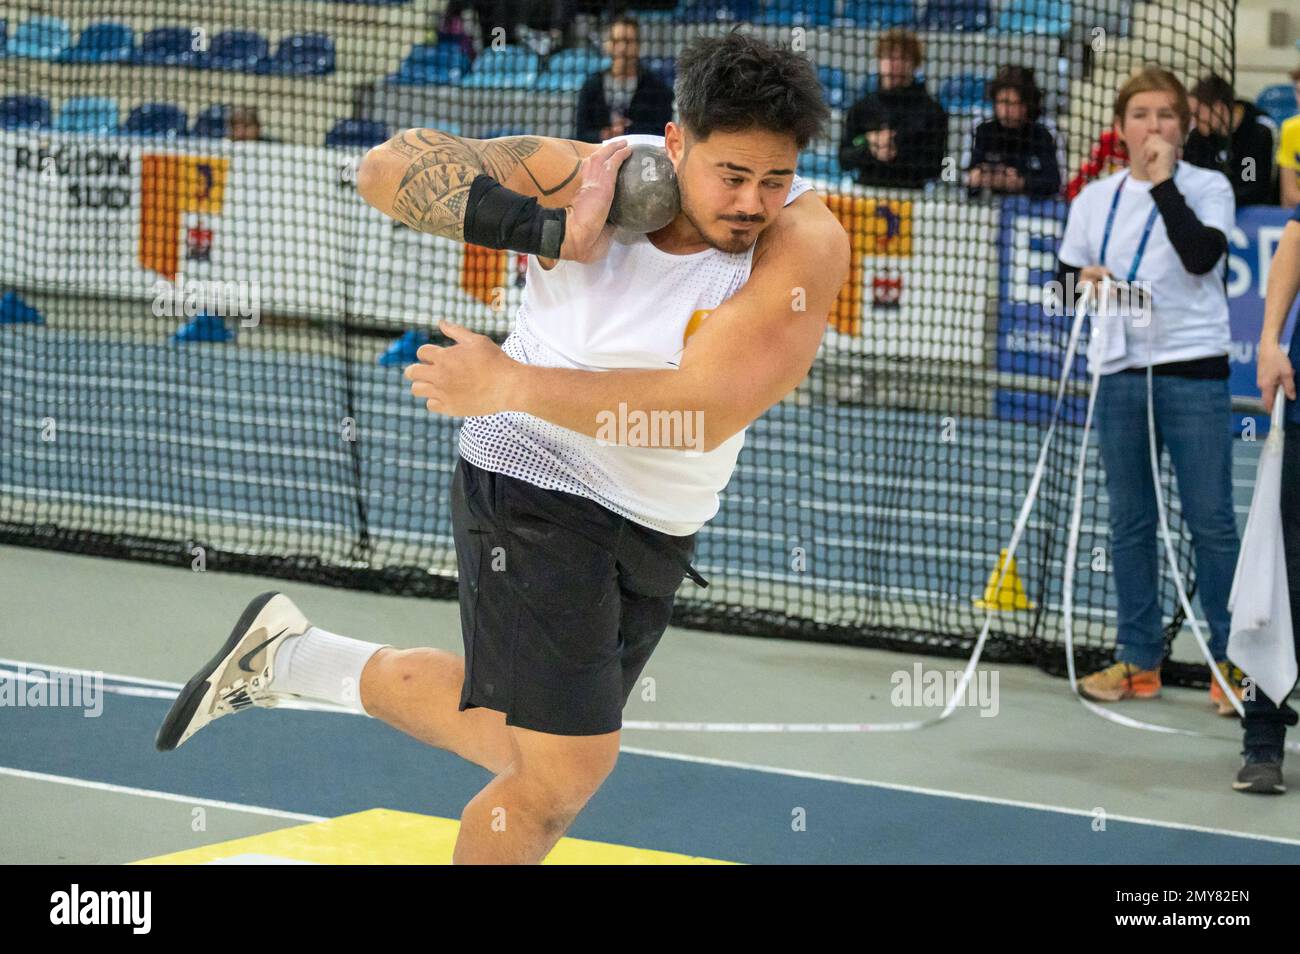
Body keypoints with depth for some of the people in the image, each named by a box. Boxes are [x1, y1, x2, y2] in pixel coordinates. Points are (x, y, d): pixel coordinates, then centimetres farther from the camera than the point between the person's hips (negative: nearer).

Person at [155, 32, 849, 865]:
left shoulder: (807, 241, -20)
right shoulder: (587, 177, -17)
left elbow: (706, 410, -29)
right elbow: (391, 164, -17)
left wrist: (510, 384, -29)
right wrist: (552, 233, -30)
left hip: (656, 535, 4)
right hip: (536, 488, -4)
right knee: (567, 770, -11)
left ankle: (288, 656, 43)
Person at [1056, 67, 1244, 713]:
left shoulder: (1208, 188, 0)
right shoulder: (1094, 199, 11)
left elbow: (1201, 257, -16)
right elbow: (1065, 277, 18)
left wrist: (1165, 183, -13)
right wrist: (1083, 280, -4)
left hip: (1193, 371, -4)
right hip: (1119, 370, 4)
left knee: (1210, 519, -4)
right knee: (1129, 520, 8)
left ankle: (1231, 660, 4)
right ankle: (1138, 659, 16)